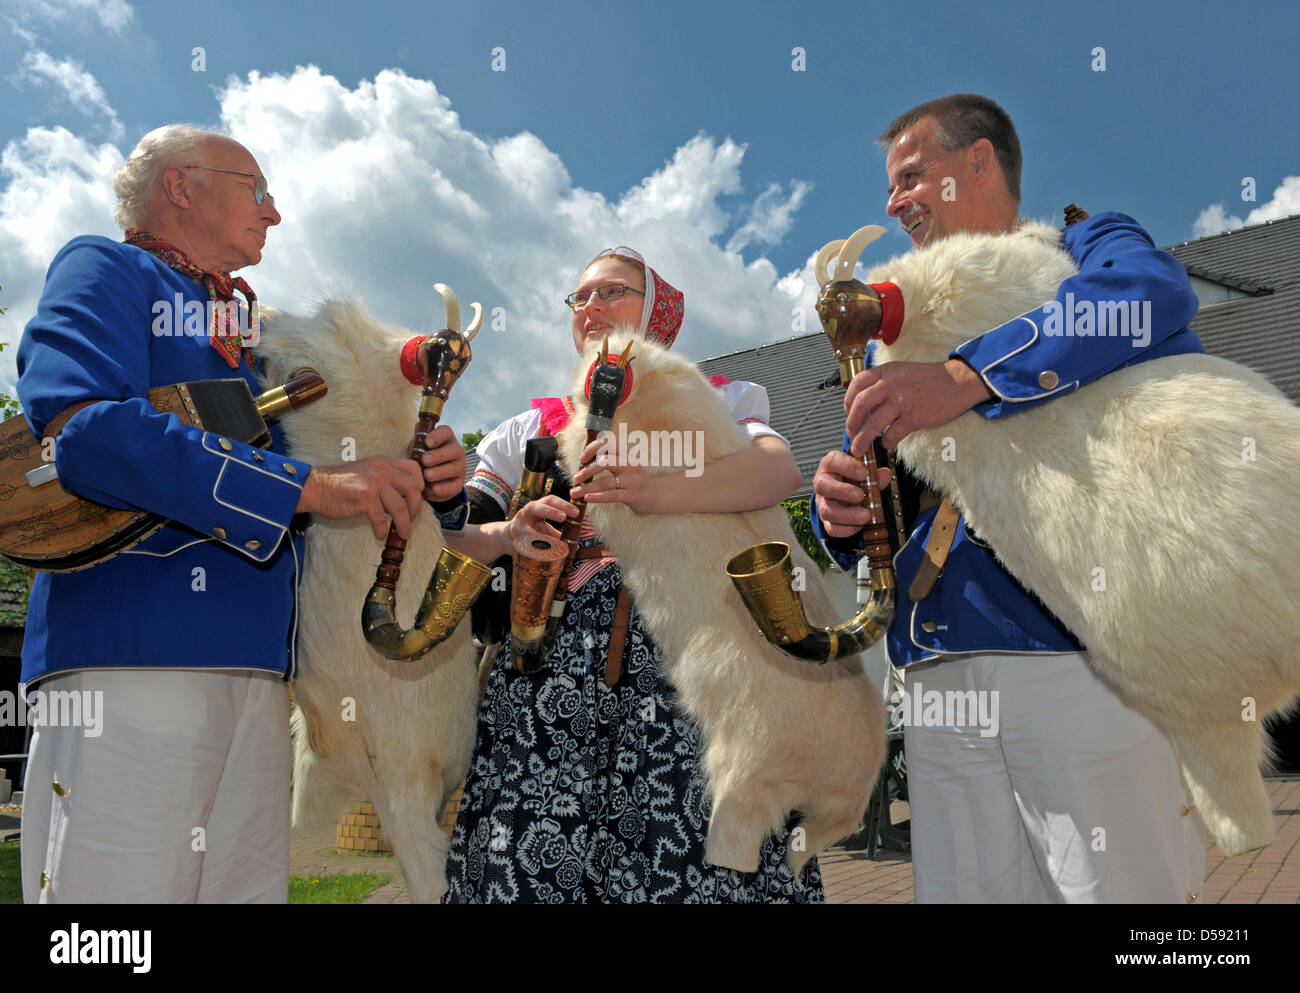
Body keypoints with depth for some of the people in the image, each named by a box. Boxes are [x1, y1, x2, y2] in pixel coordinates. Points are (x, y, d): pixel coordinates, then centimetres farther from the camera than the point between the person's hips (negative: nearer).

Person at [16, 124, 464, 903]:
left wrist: (417, 483, 4)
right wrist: (308, 486, -18)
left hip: (257, 670, 7)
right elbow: (77, 424, -16)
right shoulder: (107, 270, 6)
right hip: (132, 651, -7)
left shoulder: (247, 330, 27)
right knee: (118, 882, -6)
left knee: (247, 884, 6)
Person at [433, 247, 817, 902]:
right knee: (533, 858, -7)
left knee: (692, 857, -12)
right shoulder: (531, 428, 21)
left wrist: (654, 493, -25)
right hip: (551, 668, 2)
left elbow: (781, 468, -9)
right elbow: (445, 538, 14)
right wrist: (509, 534, -9)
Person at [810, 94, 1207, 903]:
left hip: (1078, 653, -4)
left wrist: (967, 377, -28)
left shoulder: (1086, 249, 10)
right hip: (936, 671, 5)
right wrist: (839, 508, -5)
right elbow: (860, 483, 20)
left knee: (1122, 887, -4)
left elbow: (1155, 291, -16)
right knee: (962, 890, 6)